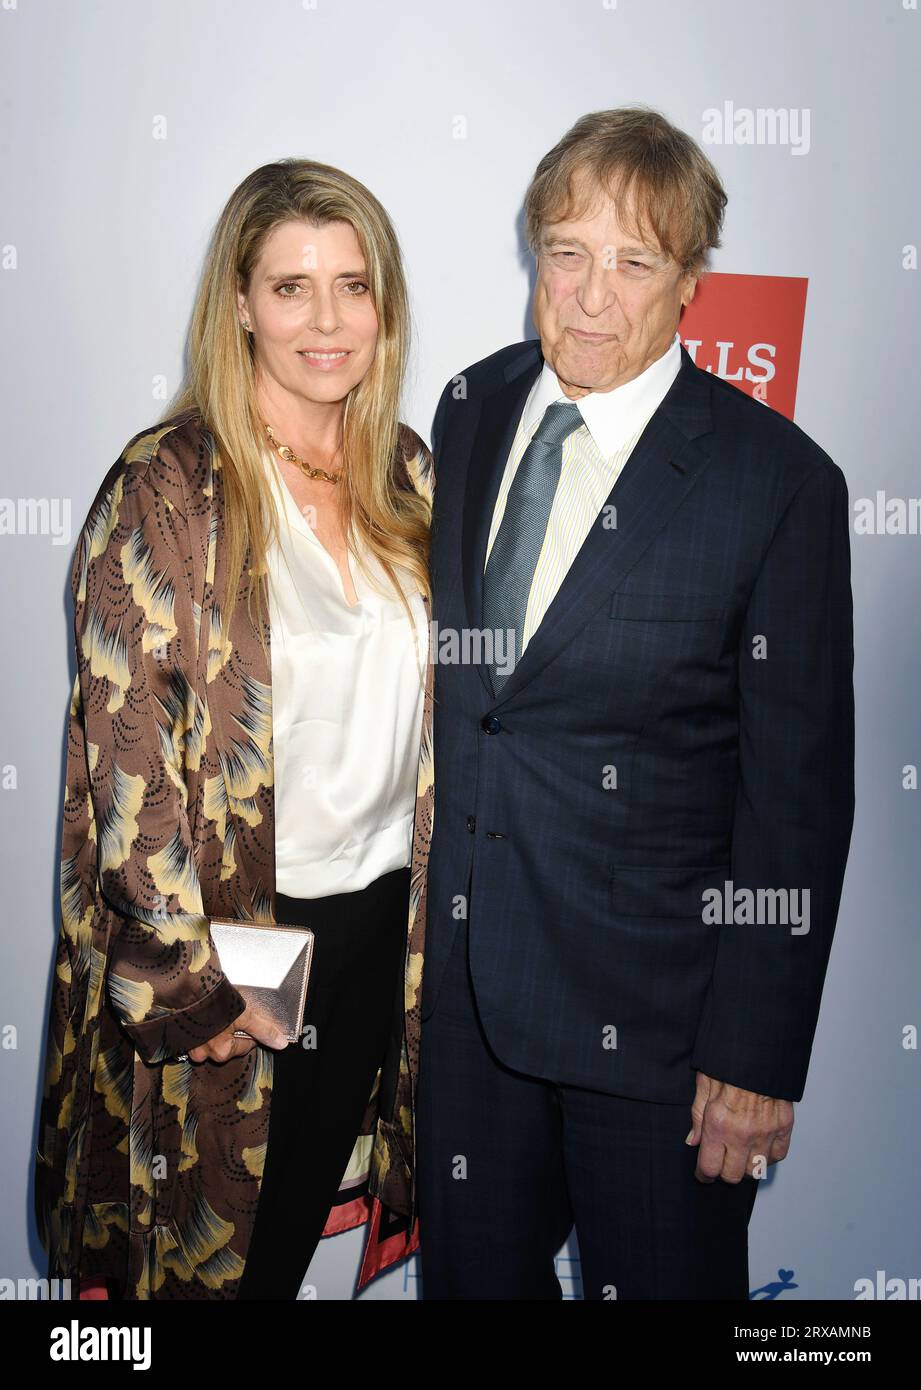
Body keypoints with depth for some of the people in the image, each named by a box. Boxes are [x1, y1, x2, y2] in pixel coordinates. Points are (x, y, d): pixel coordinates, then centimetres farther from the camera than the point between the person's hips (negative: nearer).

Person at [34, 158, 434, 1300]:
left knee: (303, 1218, 22)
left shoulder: (408, 470, 3)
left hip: (385, 917, 5)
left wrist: (434, 897, 10)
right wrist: (187, 983, -15)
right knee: (206, 1247, 16)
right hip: (227, 938, -5)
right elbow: (126, 757, -16)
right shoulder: (166, 491, -15)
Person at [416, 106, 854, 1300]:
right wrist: (418, 900, 10)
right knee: (470, 1270, 22)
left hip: (651, 998, -4)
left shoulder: (777, 482, -15)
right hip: (462, 973, 5)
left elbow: (798, 791, -12)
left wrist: (759, 1054, -12)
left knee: (660, 1277, 17)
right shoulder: (469, 411, 2)